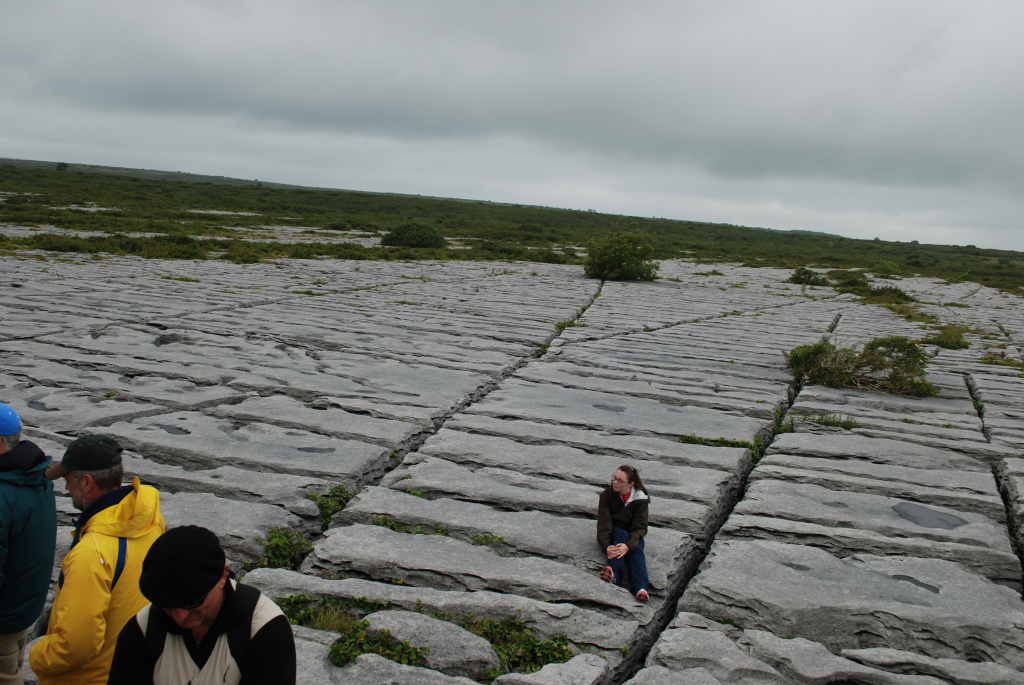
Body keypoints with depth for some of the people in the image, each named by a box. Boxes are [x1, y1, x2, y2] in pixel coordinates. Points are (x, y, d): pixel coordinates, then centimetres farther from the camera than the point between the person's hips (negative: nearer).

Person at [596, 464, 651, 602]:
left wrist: (628, 546, -40)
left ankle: (640, 588, -54)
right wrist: (607, 546, -37)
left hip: (632, 535, 0)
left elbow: (640, 527, -20)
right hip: (612, 533, 0)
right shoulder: (607, 494, -11)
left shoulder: (640, 499, -11)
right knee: (622, 535, -34)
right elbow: (603, 523, -18)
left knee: (636, 547, -32)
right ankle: (614, 574, -57)